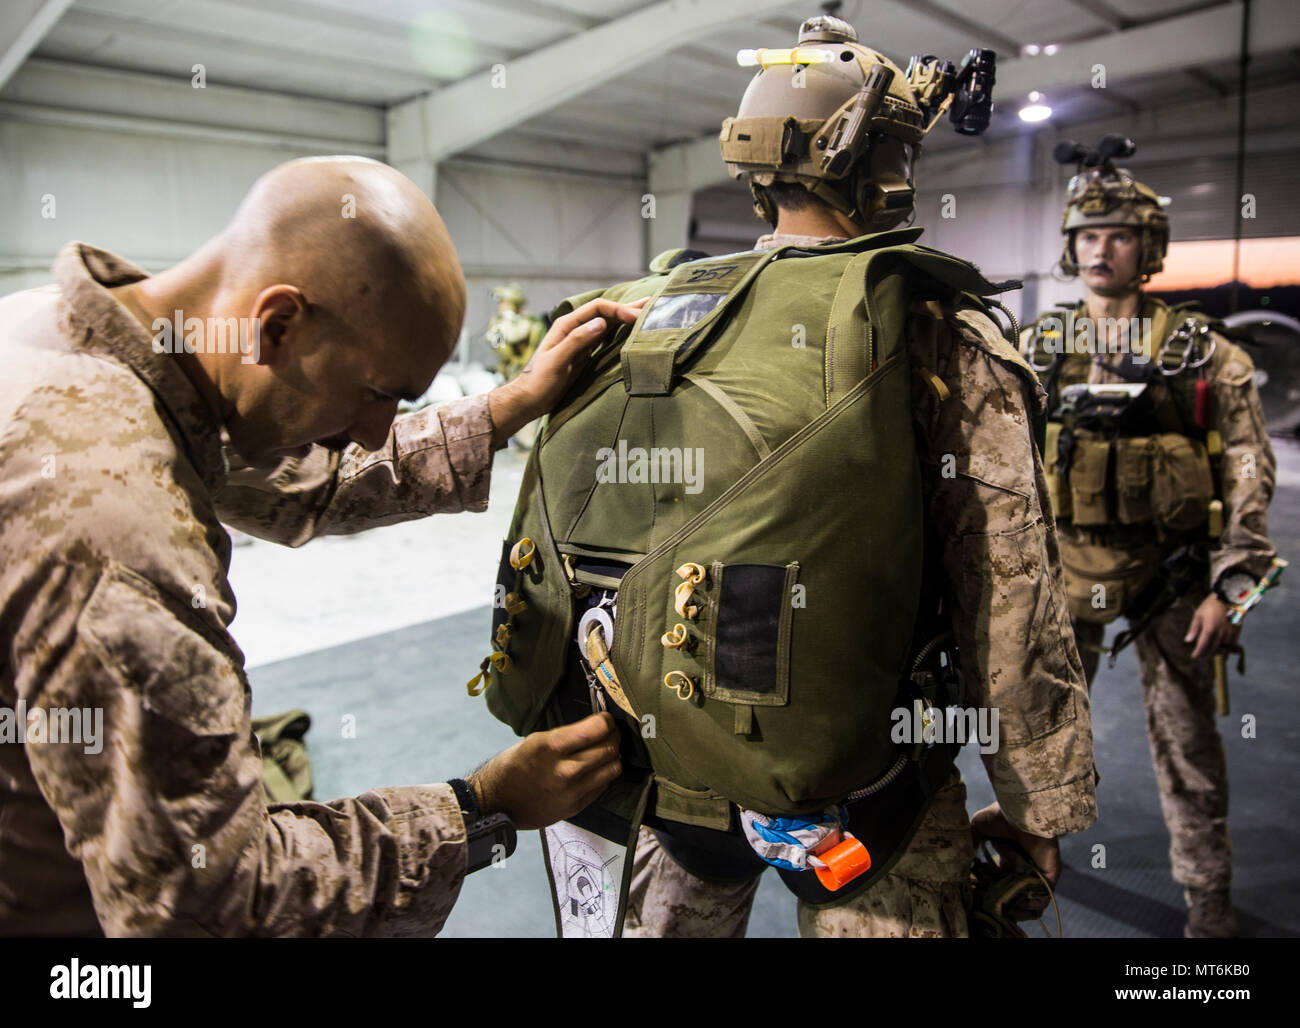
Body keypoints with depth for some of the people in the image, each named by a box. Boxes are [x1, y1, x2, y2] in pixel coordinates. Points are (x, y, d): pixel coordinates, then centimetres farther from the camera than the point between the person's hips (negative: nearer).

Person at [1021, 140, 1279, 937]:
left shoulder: (1201, 351, -2)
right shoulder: (1038, 349, 4)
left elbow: (1249, 471, -3)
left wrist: (1230, 585, -9)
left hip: (1171, 575, -1)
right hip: (1065, 571, 2)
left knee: (1186, 743, 10)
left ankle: (1209, 896, 28)